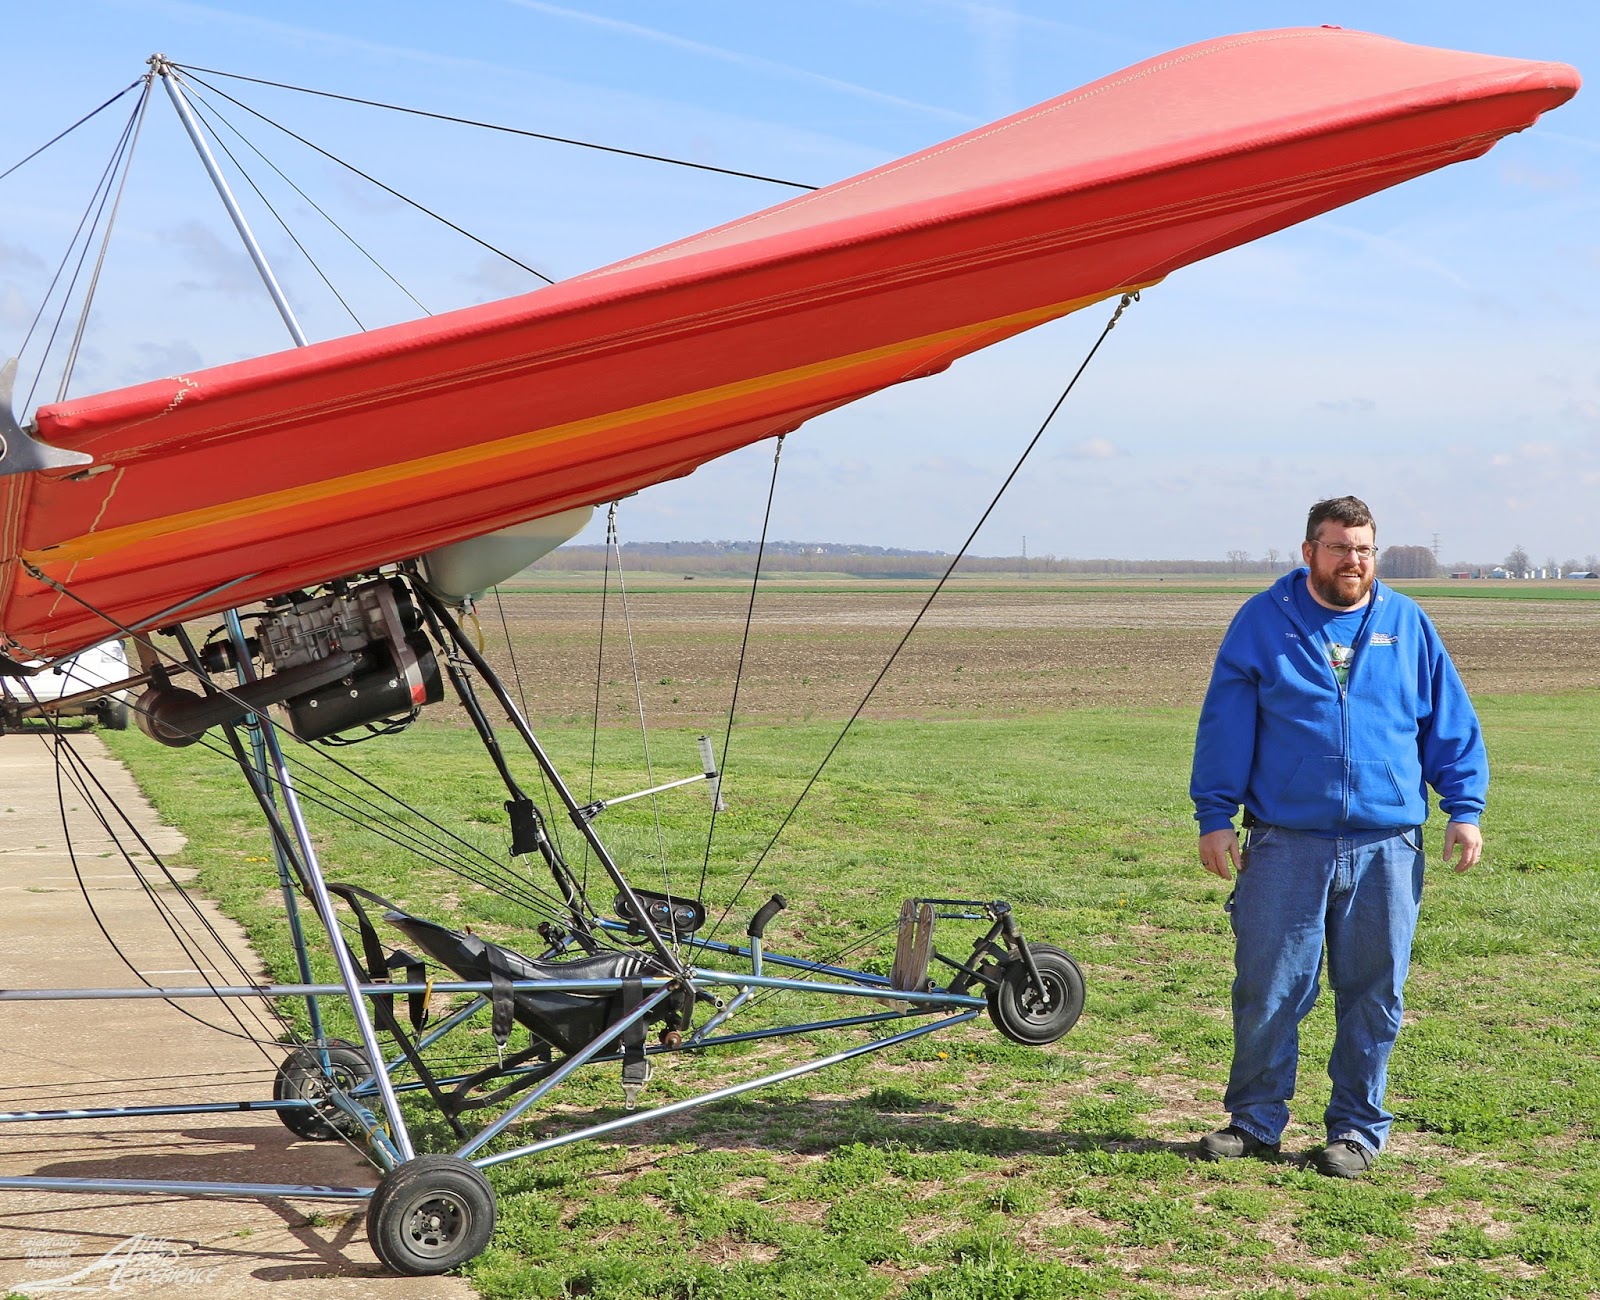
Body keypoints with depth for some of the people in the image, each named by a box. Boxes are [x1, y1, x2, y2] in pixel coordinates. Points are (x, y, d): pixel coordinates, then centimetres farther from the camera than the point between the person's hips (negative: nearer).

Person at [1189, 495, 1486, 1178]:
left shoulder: (1408, 624, 10)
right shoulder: (1262, 621, 4)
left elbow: (1452, 724, 14)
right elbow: (1224, 725, 3)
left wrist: (1465, 809, 6)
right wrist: (1215, 818, -2)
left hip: (1386, 847, 2)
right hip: (1284, 846, -1)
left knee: (1374, 996, 7)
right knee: (1267, 991, 2)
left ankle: (1357, 1129, 21)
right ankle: (1255, 1121, 17)